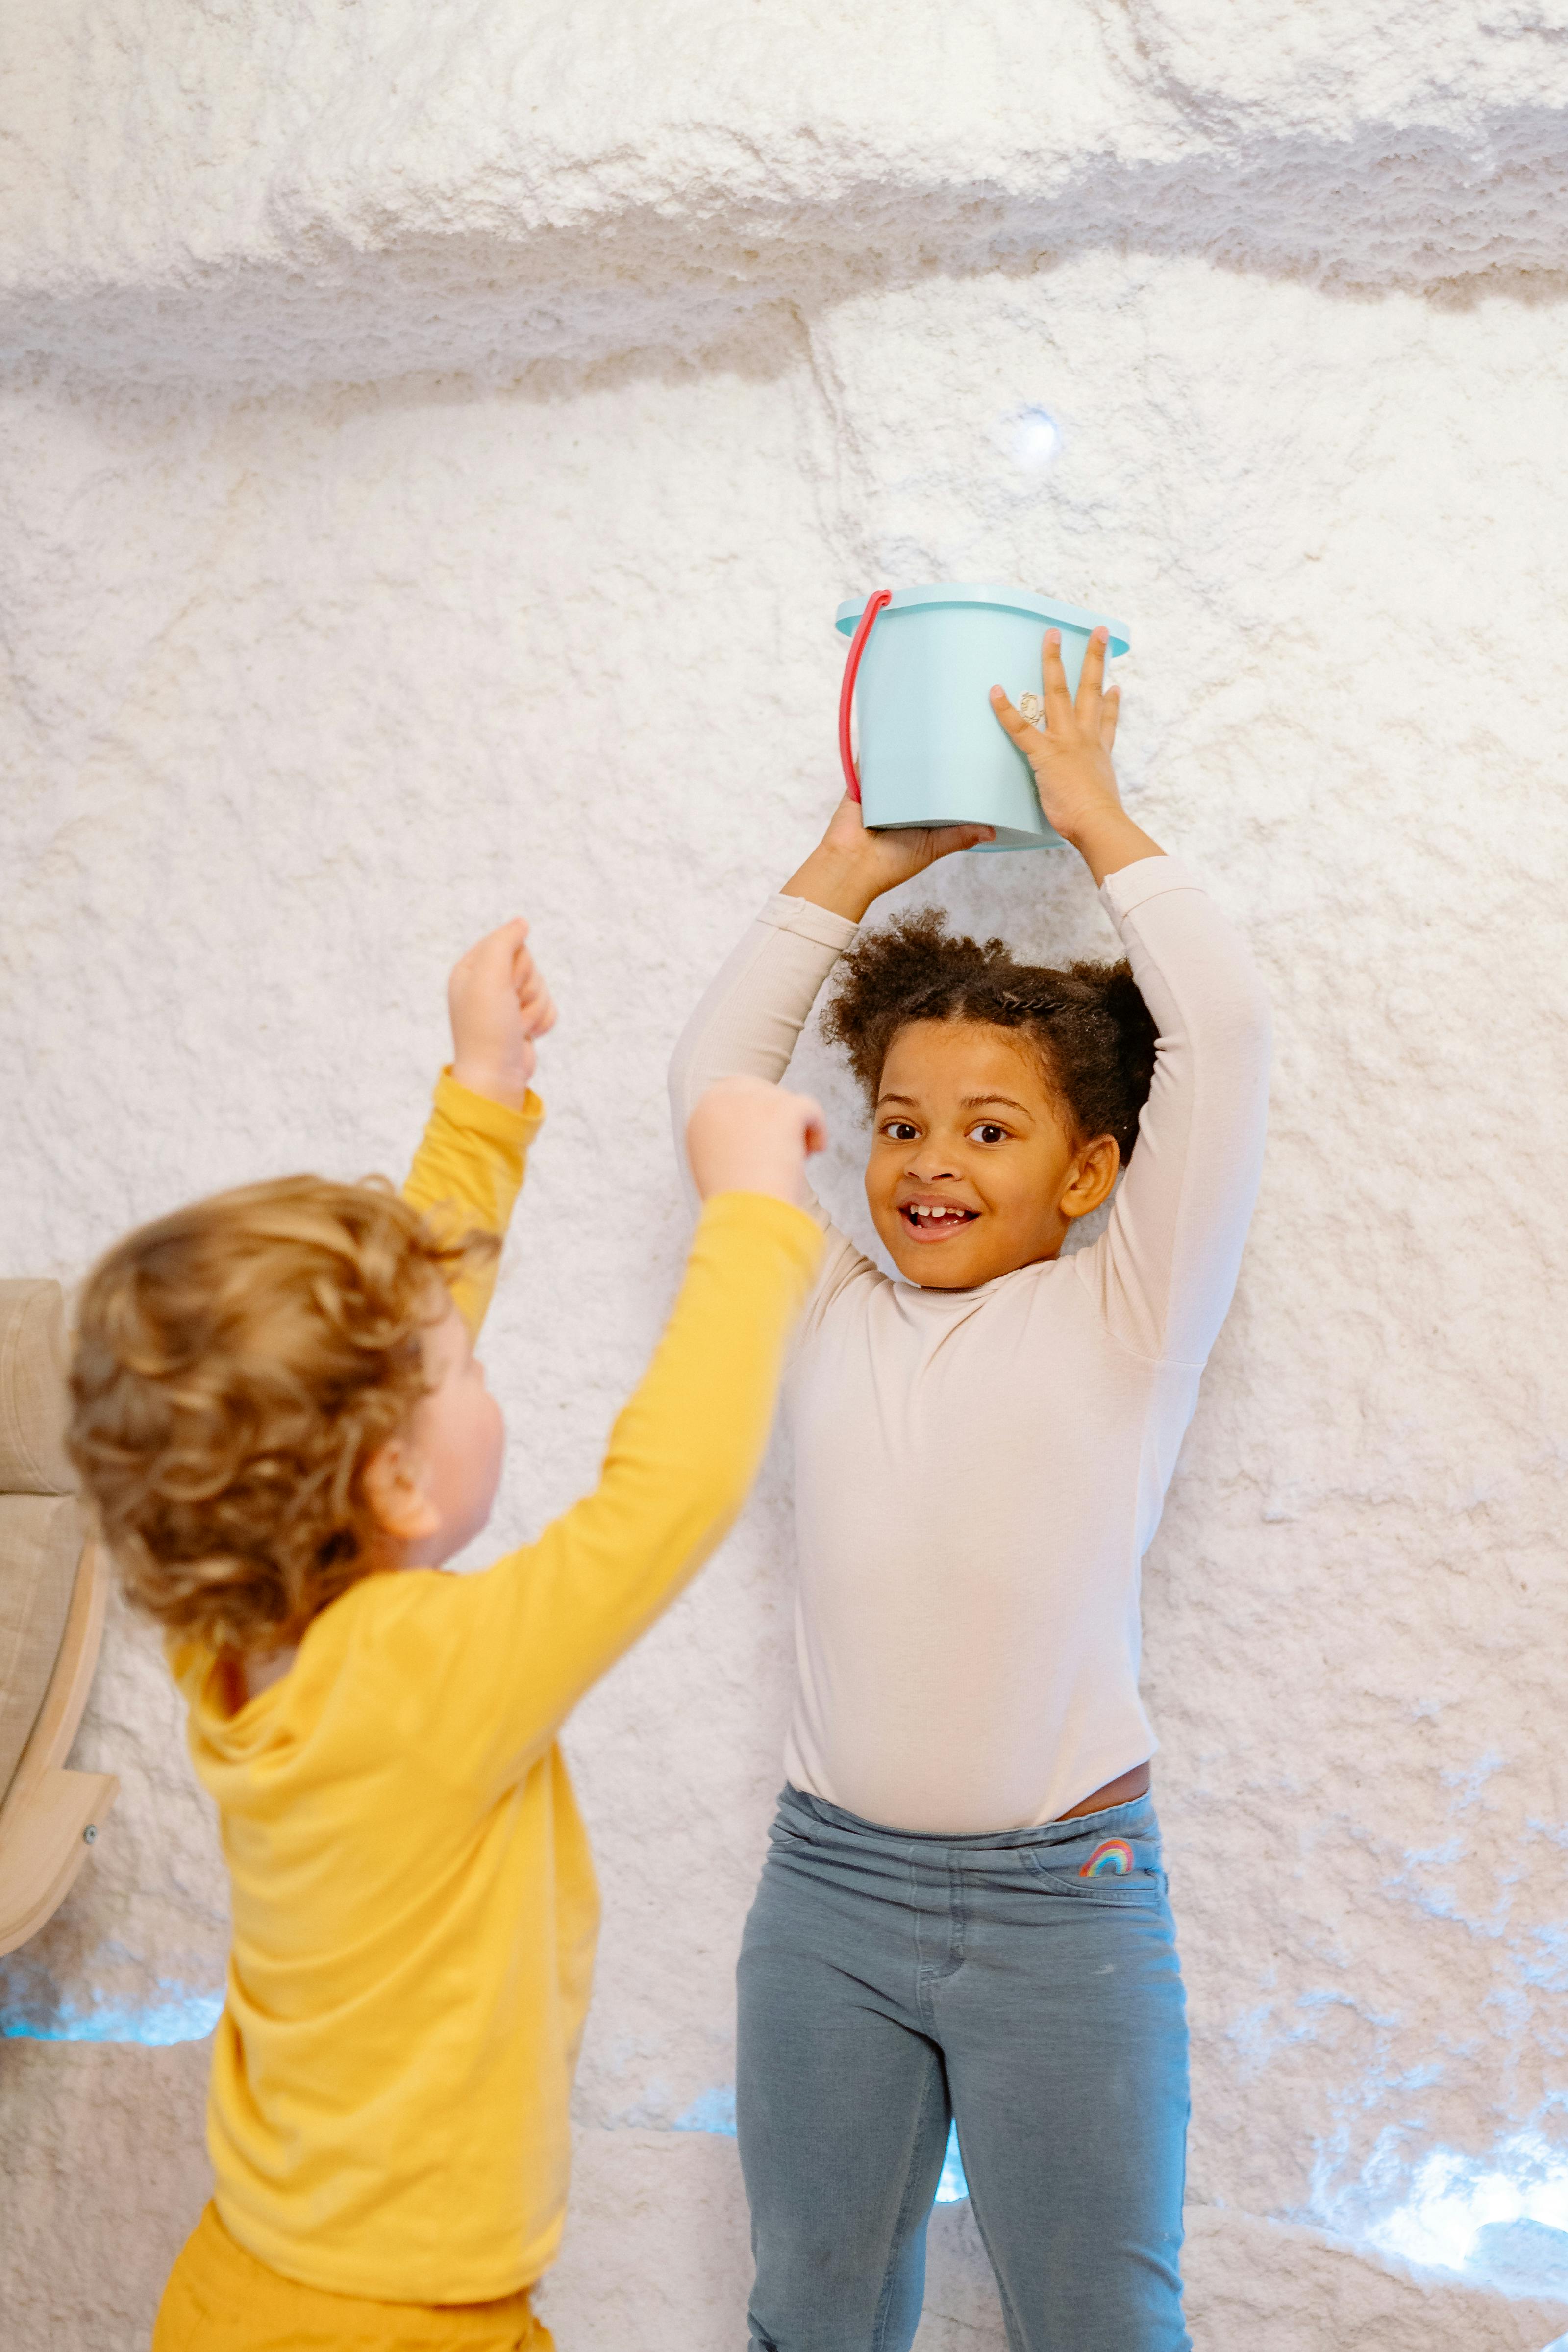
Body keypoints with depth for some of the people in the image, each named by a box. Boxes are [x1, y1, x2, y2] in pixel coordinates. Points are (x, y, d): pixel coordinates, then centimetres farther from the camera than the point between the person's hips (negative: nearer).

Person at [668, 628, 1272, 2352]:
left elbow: (1222, 1025, -11)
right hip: (829, 1883, 4)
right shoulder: (830, 1320, 6)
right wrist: (858, 860, 10)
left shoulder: (1122, 1322, -4)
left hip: (1061, 1899, -3)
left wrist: (1092, 817, 0)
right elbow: (712, 1077, 10)